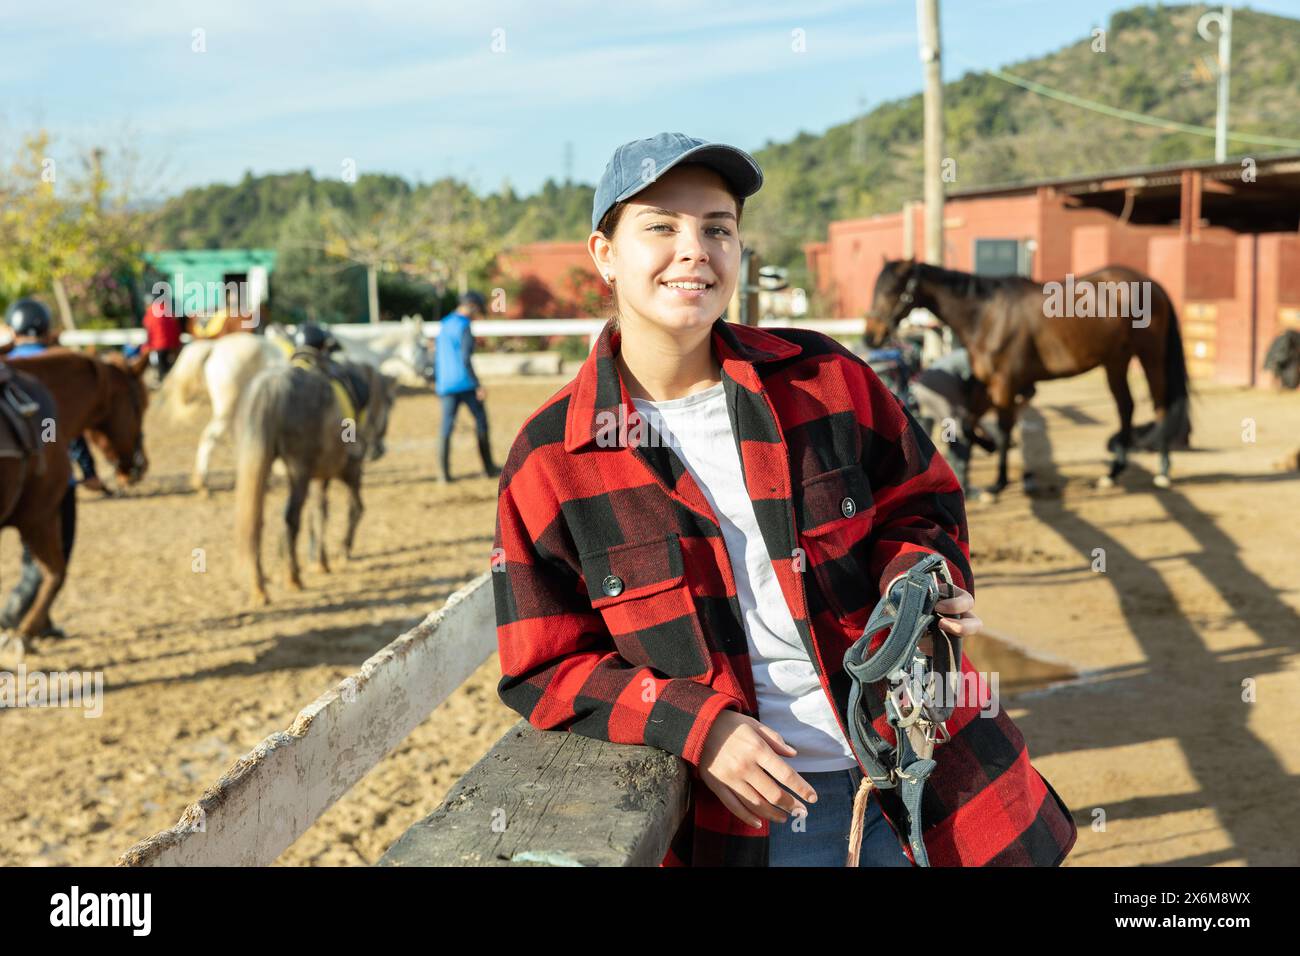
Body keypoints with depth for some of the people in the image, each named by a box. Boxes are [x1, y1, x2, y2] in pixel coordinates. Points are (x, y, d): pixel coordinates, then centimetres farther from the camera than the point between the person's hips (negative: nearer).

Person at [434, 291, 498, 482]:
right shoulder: (464, 327, -12)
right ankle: (488, 468, 11)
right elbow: (465, 359, -19)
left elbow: (437, 355, 18)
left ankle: (444, 472, -3)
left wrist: (436, 380, 27)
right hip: (465, 384, -6)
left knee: (447, 427, 4)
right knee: (481, 422, 6)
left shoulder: (444, 325, 13)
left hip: (446, 385, 7)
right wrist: (477, 385, -17)